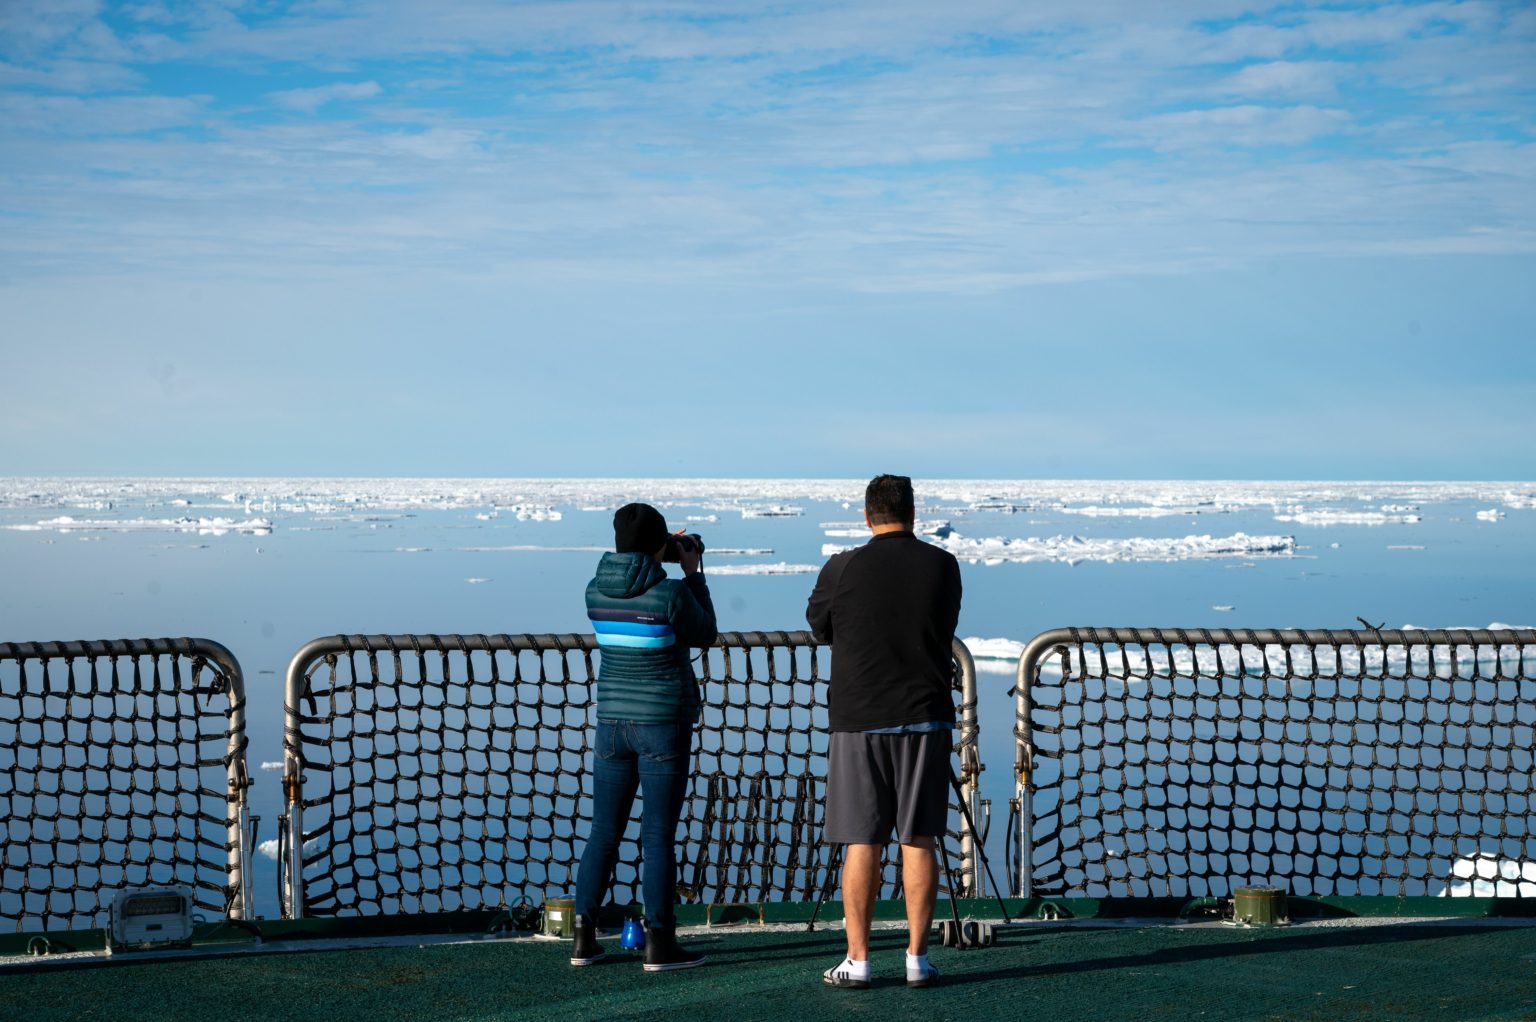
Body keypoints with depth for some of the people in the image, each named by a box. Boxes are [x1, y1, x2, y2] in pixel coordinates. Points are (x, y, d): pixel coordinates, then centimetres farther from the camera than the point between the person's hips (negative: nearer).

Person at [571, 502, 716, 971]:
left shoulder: (596, 590, 0)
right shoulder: (669, 593, -16)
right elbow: (704, 634, 1)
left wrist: (667, 563, 18)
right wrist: (693, 573, 6)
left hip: (613, 721, 5)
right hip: (664, 725, -5)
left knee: (603, 832, 12)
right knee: (659, 836, 0)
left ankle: (584, 938, 12)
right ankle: (659, 945, 3)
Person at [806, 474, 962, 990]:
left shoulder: (843, 569, -7)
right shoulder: (943, 566, 0)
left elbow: (819, 628, 8)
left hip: (858, 720, -2)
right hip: (925, 717, 2)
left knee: (862, 842, 2)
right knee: (918, 840, 6)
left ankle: (857, 961, 4)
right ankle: (917, 958, 7)